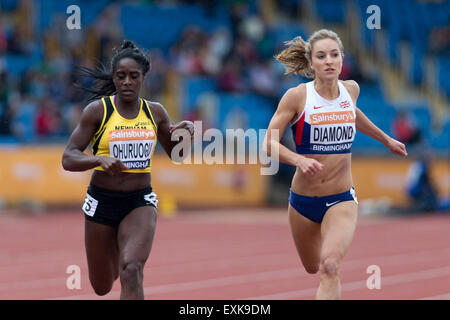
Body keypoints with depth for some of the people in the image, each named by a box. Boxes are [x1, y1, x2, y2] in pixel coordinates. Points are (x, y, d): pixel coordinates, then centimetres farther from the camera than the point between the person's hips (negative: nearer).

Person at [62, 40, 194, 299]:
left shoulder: (155, 112, 1)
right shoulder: (98, 110, -8)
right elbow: (68, 158, -11)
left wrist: (185, 134, -8)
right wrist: (100, 160, -31)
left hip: (140, 202, 0)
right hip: (102, 201, 0)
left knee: (131, 271, -25)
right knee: (102, 287, 14)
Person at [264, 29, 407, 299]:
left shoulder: (351, 89, 0)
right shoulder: (297, 97, -12)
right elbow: (270, 144, -13)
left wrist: (386, 139, 35)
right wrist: (300, 160, -32)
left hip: (341, 199, 0)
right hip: (303, 199, 0)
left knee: (330, 267, -25)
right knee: (313, 269, 19)